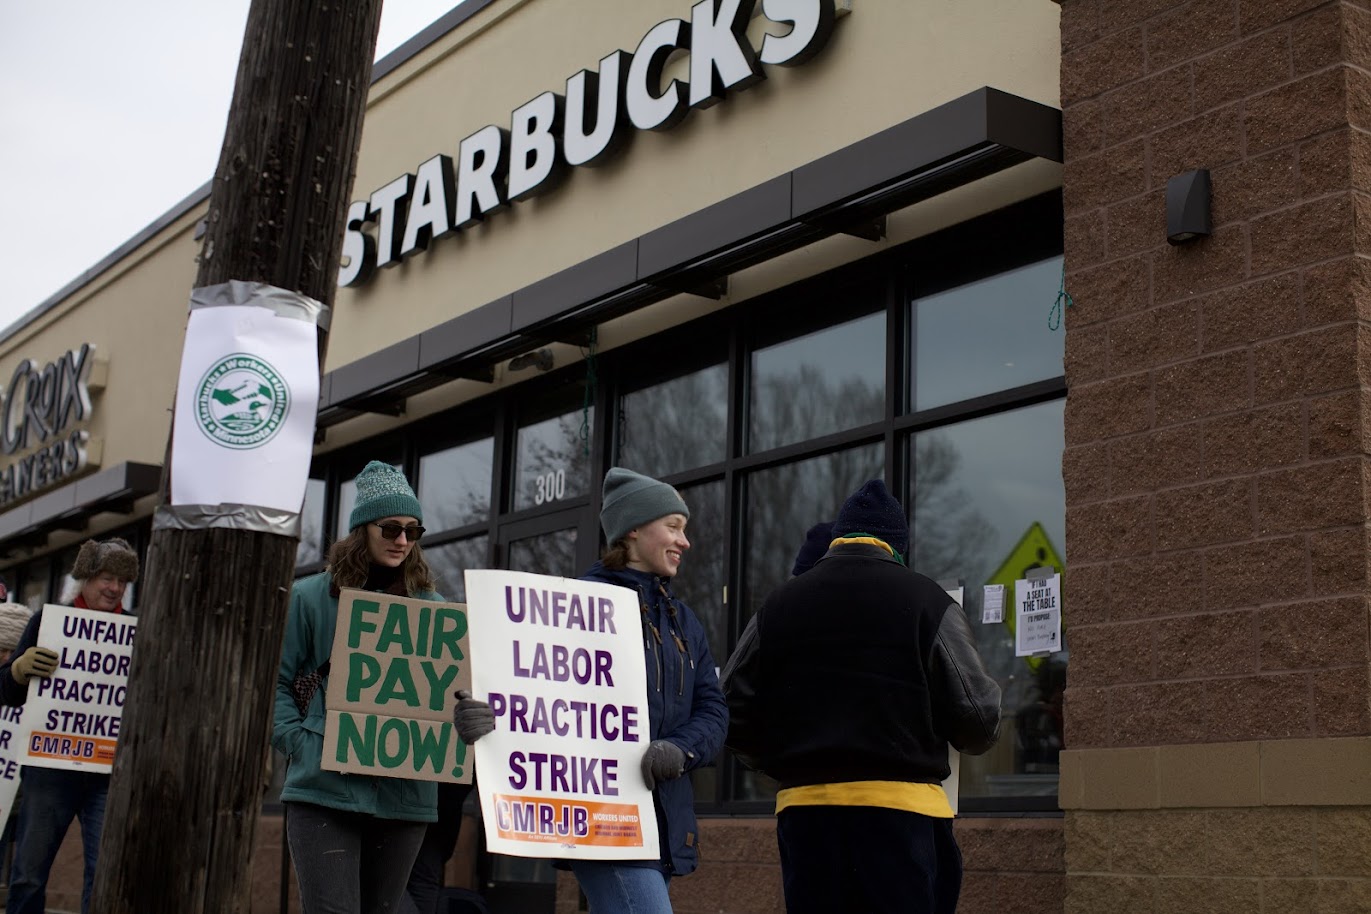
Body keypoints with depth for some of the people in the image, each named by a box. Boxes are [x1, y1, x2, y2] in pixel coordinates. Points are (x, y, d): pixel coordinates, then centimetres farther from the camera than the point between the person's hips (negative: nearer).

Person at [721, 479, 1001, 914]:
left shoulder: (778, 605, 8)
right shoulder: (926, 601, -2)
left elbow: (735, 714, 7)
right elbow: (976, 718, -5)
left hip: (803, 805, 3)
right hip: (902, 803, -3)